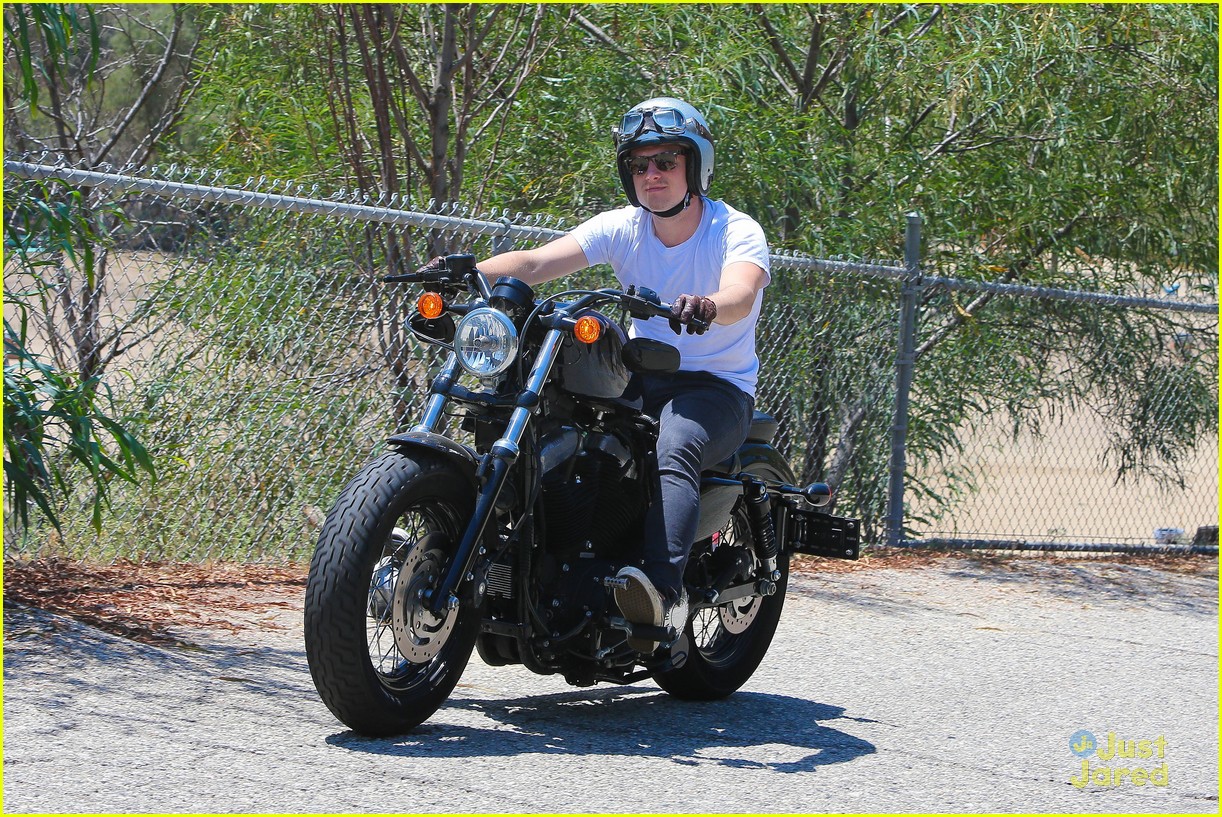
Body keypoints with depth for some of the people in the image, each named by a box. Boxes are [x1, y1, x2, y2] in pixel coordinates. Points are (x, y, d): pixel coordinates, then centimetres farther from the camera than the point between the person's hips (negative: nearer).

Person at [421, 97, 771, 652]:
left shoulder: (737, 231, -8)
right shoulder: (622, 227, 3)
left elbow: (741, 293, -31)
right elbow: (537, 261, -11)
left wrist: (708, 307, -56)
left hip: (717, 386, -5)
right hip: (640, 376, 5)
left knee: (672, 453, -37)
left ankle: (664, 591, -54)